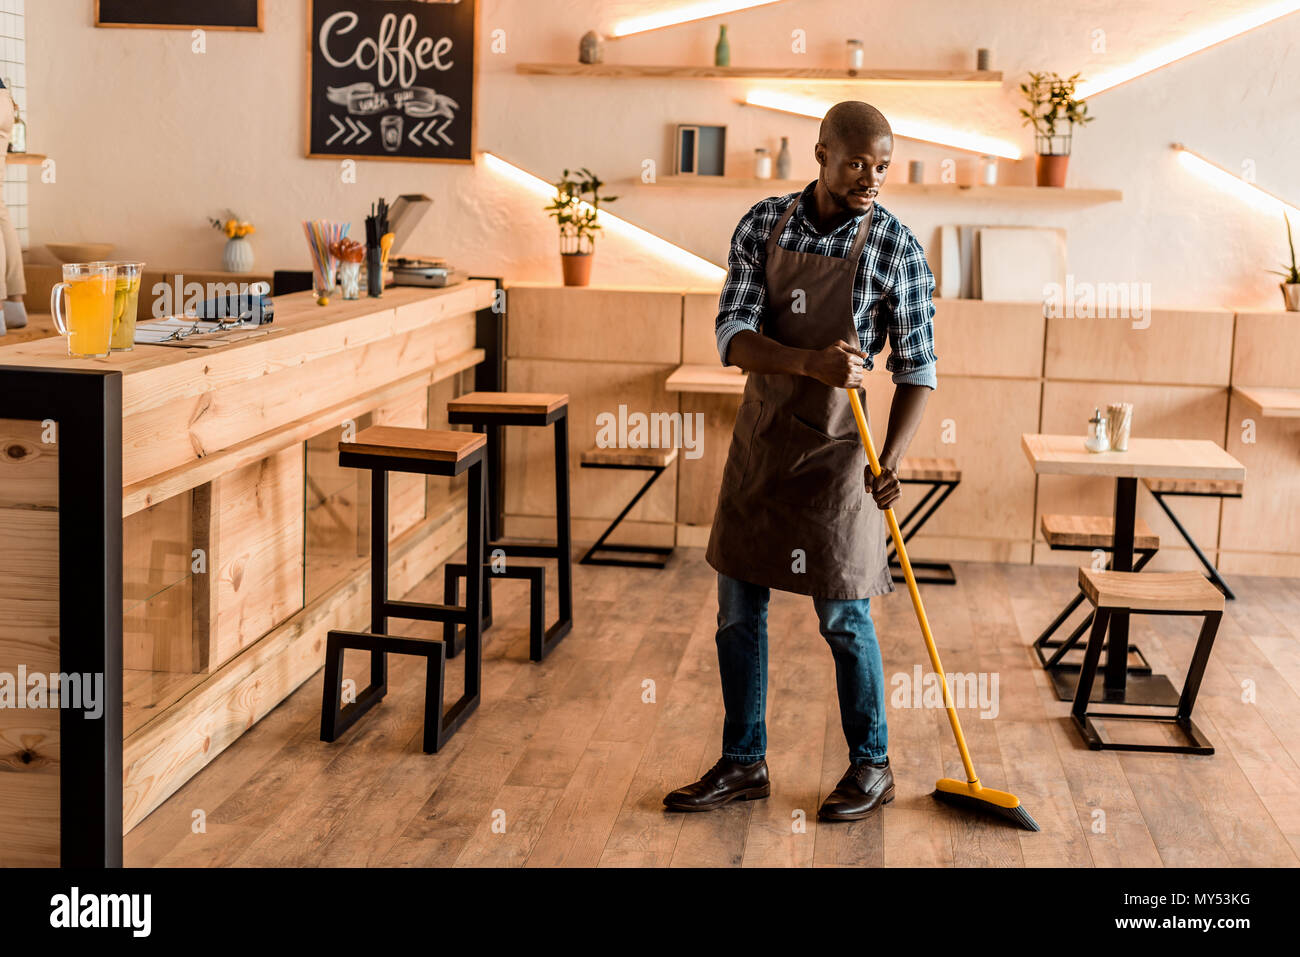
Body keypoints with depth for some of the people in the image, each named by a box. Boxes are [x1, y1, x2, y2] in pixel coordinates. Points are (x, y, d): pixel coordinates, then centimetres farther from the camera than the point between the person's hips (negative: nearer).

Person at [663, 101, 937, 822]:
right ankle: (743, 764, 24)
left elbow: (917, 369, -6)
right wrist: (811, 363, -28)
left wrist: (890, 459, -20)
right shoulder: (763, 225, -1)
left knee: (842, 617, 3)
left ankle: (871, 767, 22)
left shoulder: (896, 248, -8)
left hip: (835, 450, -4)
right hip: (758, 438, 4)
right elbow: (733, 337, -10)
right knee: (738, 610, 10)